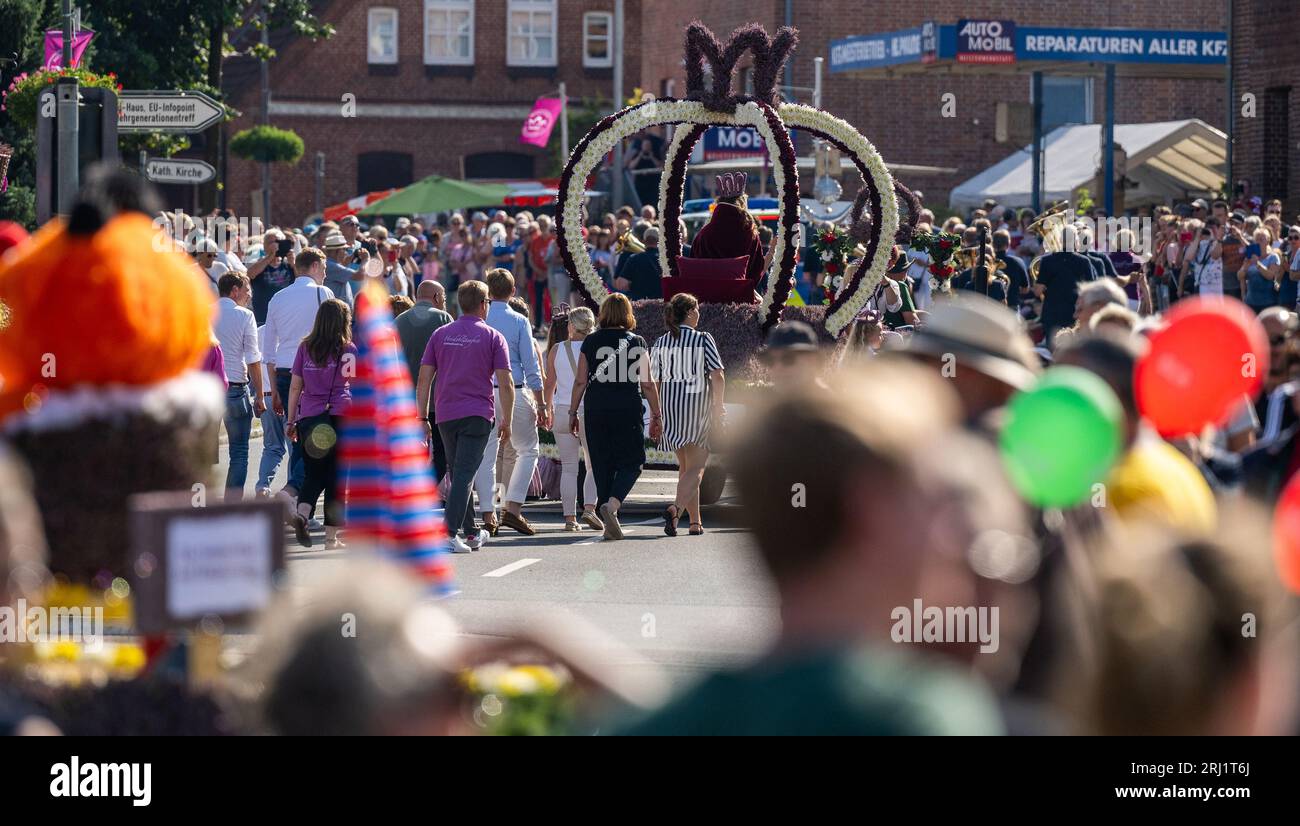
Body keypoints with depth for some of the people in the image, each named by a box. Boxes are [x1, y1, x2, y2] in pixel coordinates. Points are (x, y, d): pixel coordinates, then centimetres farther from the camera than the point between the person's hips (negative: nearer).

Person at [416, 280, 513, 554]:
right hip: (478, 415, -4)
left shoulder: (440, 334, 9)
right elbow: (505, 384, -5)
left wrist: (423, 418, 9)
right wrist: (506, 422, 3)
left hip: (445, 415, 4)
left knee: (458, 474, 16)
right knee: (464, 474, -8)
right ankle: (449, 533, -20)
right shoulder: (492, 337, 0)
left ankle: (471, 533, 24)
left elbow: (424, 380, 5)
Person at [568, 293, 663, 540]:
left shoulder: (591, 342, 4)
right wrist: (656, 416, 9)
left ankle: (609, 524, 9)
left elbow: (580, 382, 3)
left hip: (596, 411, 2)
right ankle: (612, 504, -18)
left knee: (602, 465, 9)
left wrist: (572, 413, 11)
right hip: (629, 410, -2)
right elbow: (647, 384, 1)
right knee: (631, 462, 7)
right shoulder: (637, 343, 0)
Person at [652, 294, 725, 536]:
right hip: (697, 407, -4)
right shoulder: (703, 340, -5)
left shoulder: (660, 343, 5)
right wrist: (718, 412, -4)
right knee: (696, 468, -3)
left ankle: (696, 521, 17)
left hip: (670, 407, 4)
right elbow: (718, 377, -10)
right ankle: (676, 508, -26)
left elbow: (654, 383, 6)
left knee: (684, 467, 16)